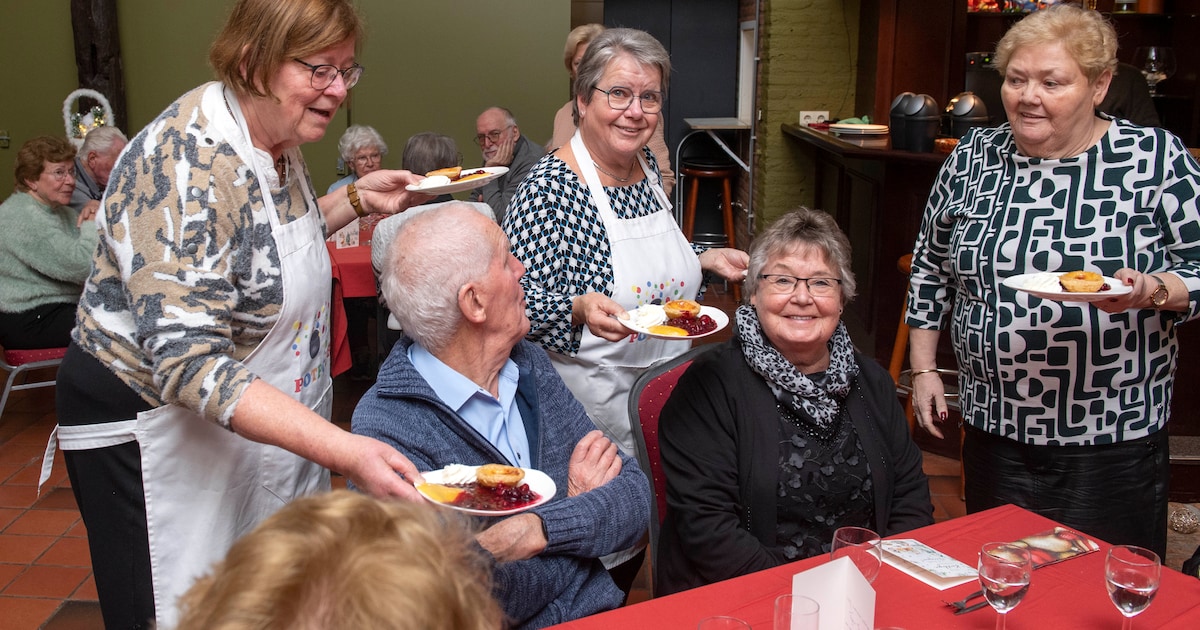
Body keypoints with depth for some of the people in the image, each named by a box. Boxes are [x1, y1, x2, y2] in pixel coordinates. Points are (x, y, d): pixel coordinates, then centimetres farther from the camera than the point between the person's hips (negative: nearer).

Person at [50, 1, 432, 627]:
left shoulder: (276, 139, -1)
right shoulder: (189, 165, -28)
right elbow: (189, 362, -33)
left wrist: (356, 199, 2)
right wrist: (341, 449, -42)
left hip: (254, 414, 8)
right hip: (155, 428, -8)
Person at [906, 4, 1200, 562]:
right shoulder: (972, 159, 4)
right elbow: (931, 269, 13)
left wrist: (1149, 290, -23)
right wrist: (923, 369, 10)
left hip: (1114, 437, -2)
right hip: (996, 431, 3)